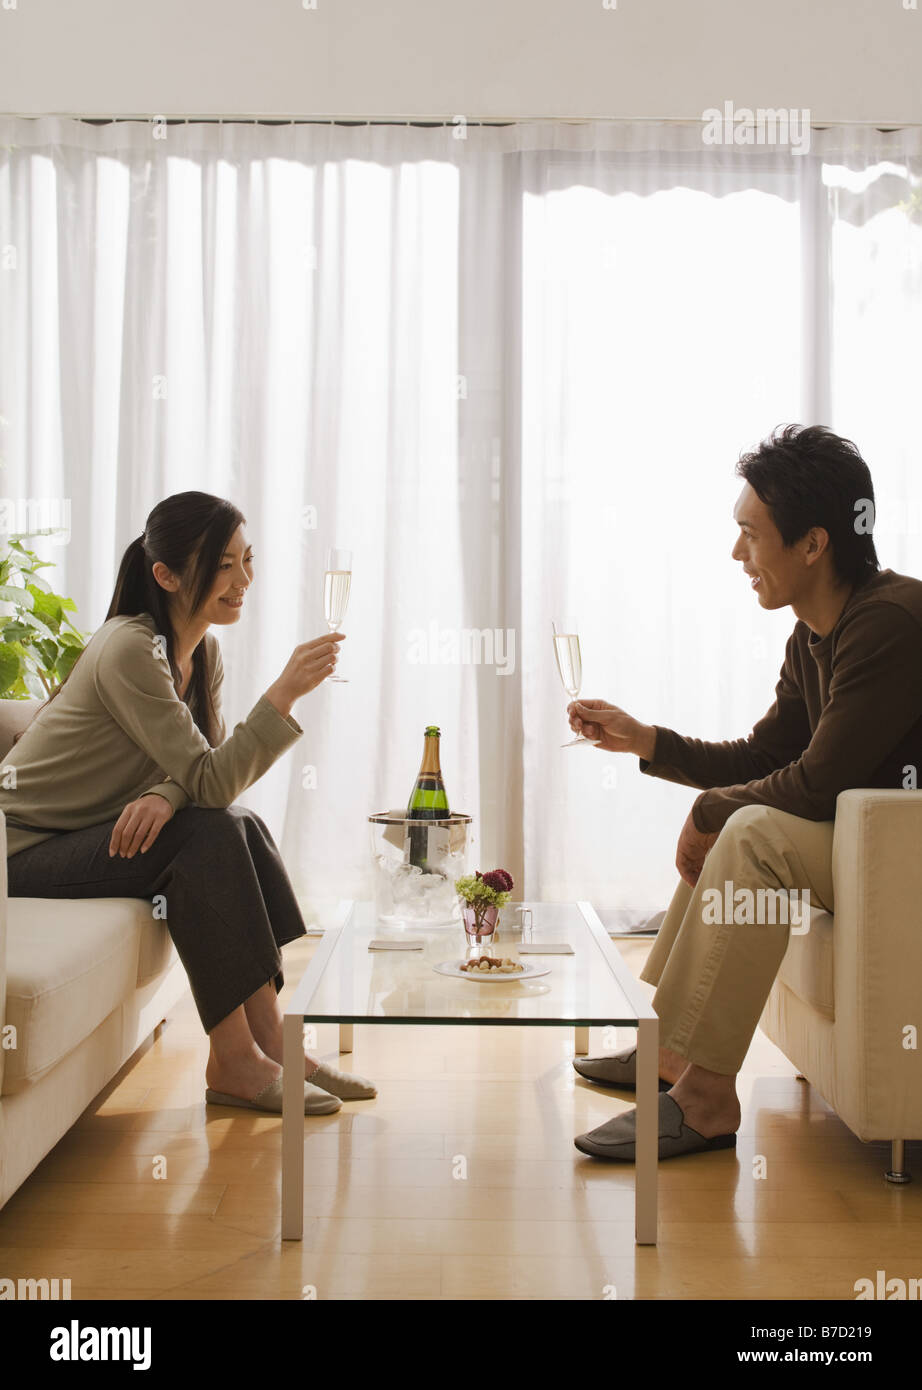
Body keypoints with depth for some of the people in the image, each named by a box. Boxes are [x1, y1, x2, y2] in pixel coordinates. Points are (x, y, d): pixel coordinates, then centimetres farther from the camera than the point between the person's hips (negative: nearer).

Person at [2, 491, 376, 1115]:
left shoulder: (204, 650, 4)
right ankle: (234, 1062, -20)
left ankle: (269, 1039, -11)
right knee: (210, 832, -25)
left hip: (92, 837, 8)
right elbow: (212, 781, -27)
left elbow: (210, 771, 1)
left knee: (242, 826, -13)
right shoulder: (130, 650, -23)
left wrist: (164, 794, -21)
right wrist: (285, 691, -34)